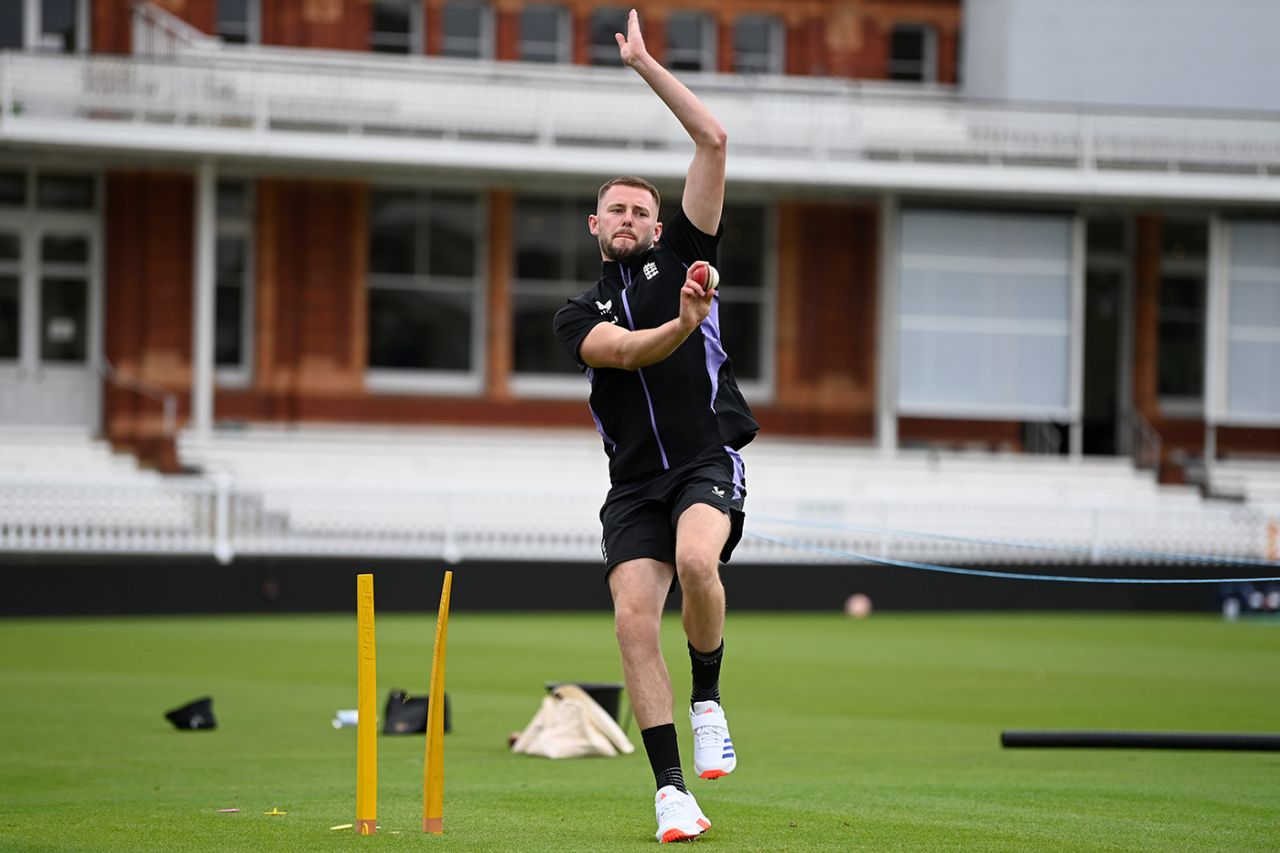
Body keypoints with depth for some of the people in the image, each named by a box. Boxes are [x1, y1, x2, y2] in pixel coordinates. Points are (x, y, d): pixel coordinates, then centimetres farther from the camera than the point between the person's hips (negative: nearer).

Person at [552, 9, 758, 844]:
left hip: (708, 458, -2)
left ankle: (708, 702, -8)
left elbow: (714, 140, 5)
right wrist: (681, 325, -30)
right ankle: (672, 792, -7)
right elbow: (627, 351, -10)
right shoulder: (580, 314, 14)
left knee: (696, 562, -32)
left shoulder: (680, 258, 11)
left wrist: (645, 62, 6)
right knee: (635, 621, -12)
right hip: (635, 483, 2)